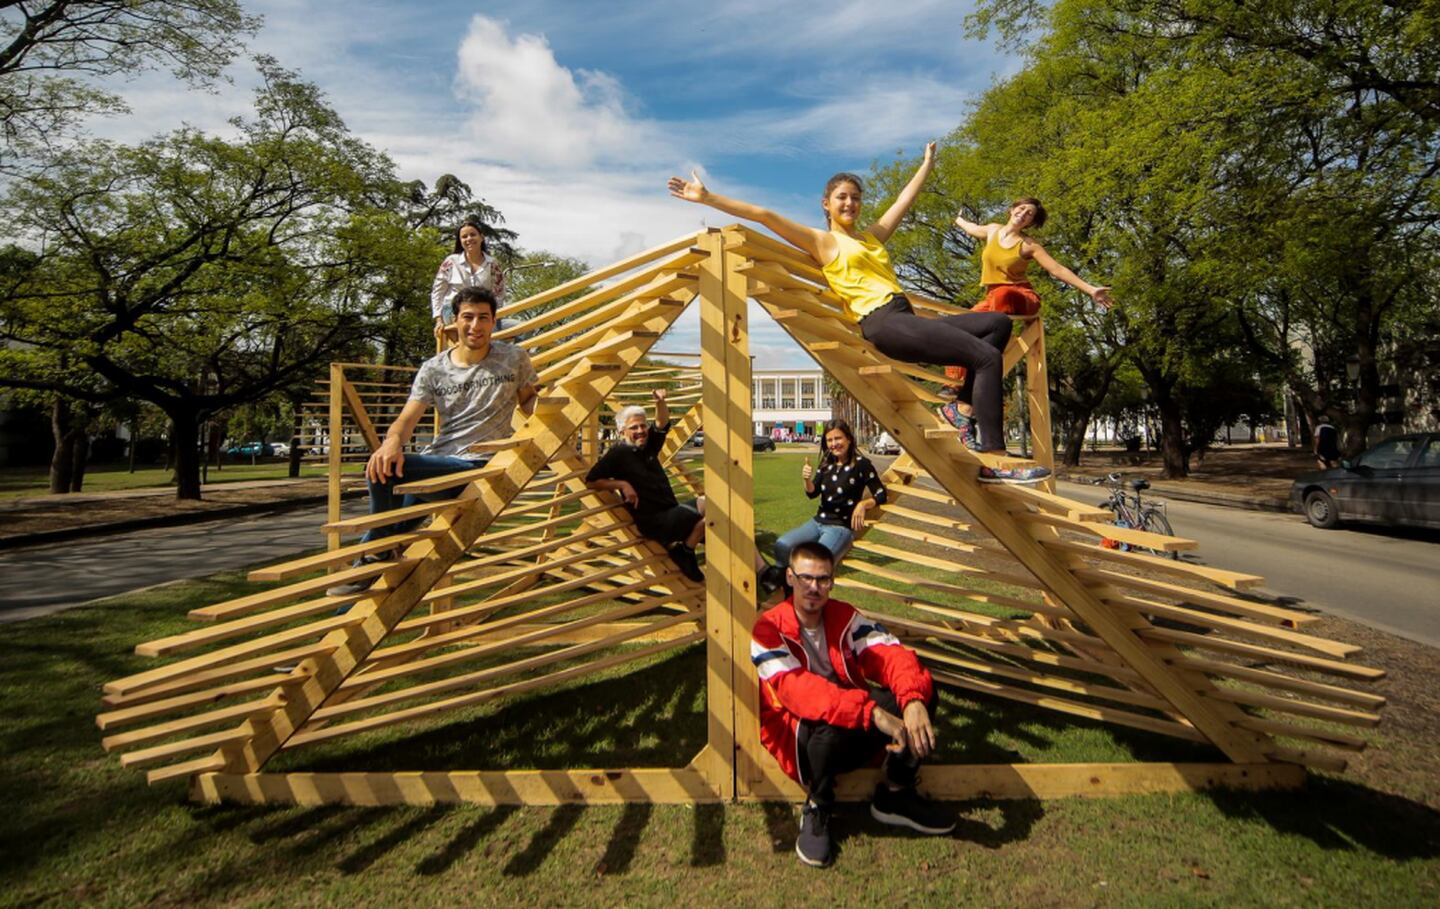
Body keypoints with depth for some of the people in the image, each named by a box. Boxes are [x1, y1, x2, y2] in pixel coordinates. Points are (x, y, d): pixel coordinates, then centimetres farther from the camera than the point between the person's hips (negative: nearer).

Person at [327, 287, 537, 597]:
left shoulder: (514, 358, 4)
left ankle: (377, 553, -3)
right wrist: (392, 440, -26)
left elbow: (528, 402, 18)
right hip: (436, 463, 5)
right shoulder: (434, 369, 8)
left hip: (476, 467, -5)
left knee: (383, 472, -24)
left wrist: (541, 410, -8)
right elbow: (408, 418, -2)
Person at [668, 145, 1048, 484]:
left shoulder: (871, 236, 25)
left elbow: (904, 200, 40)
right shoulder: (823, 241, 4)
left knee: (999, 323, 10)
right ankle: (991, 458, -19)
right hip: (882, 321, -9)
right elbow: (764, 215, -2)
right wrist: (706, 197, -6)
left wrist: (927, 164, 48)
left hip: (907, 318, 9)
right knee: (987, 357, -17)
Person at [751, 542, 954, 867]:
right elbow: (798, 690, -31)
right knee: (828, 727, -40)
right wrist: (871, 712, -43)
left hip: (858, 734, 5)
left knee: (922, 690, -17)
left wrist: (913, 700, -39)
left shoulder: (845, 616, -1)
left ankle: (896, 795, 1)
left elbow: (892, 654, -16)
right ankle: (817, 810, -8)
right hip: (798, 741, -4)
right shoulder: (768, 629, -16)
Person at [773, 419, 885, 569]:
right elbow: (812, 493, 9)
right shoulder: (826, 464, 9)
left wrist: (863, 504, -24)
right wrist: (807, 480, -13)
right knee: (782, 545, -18)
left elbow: (881, 495, -4)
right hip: (818, 521, 6)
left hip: (842, 527, -5)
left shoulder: (861, 464, -7)